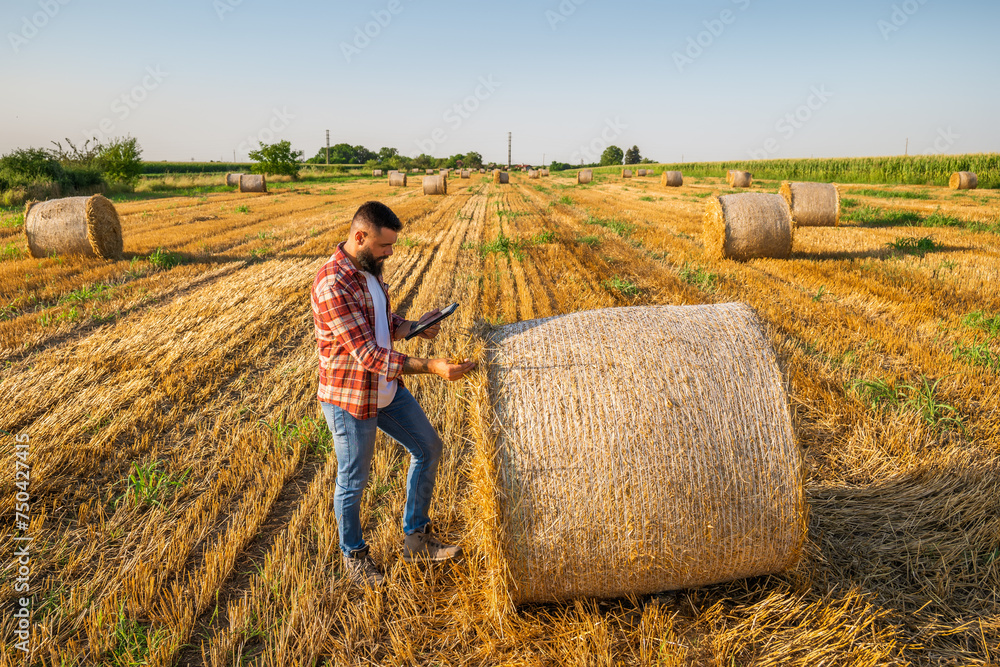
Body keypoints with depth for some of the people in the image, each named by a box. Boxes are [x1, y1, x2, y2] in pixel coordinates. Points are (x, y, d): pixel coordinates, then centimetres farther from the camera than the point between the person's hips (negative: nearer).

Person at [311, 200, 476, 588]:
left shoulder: (368, 269, 3)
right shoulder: (333, 284, -26)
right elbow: (367, 354, -29)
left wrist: (414, 327, -5)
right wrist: (431, 367, -32)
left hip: (387, 389, 9)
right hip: (349, 397, -9)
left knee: (428, 447, 14)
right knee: (353, 479, 9)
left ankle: (416, 538, 30)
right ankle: (353, 555, 35)